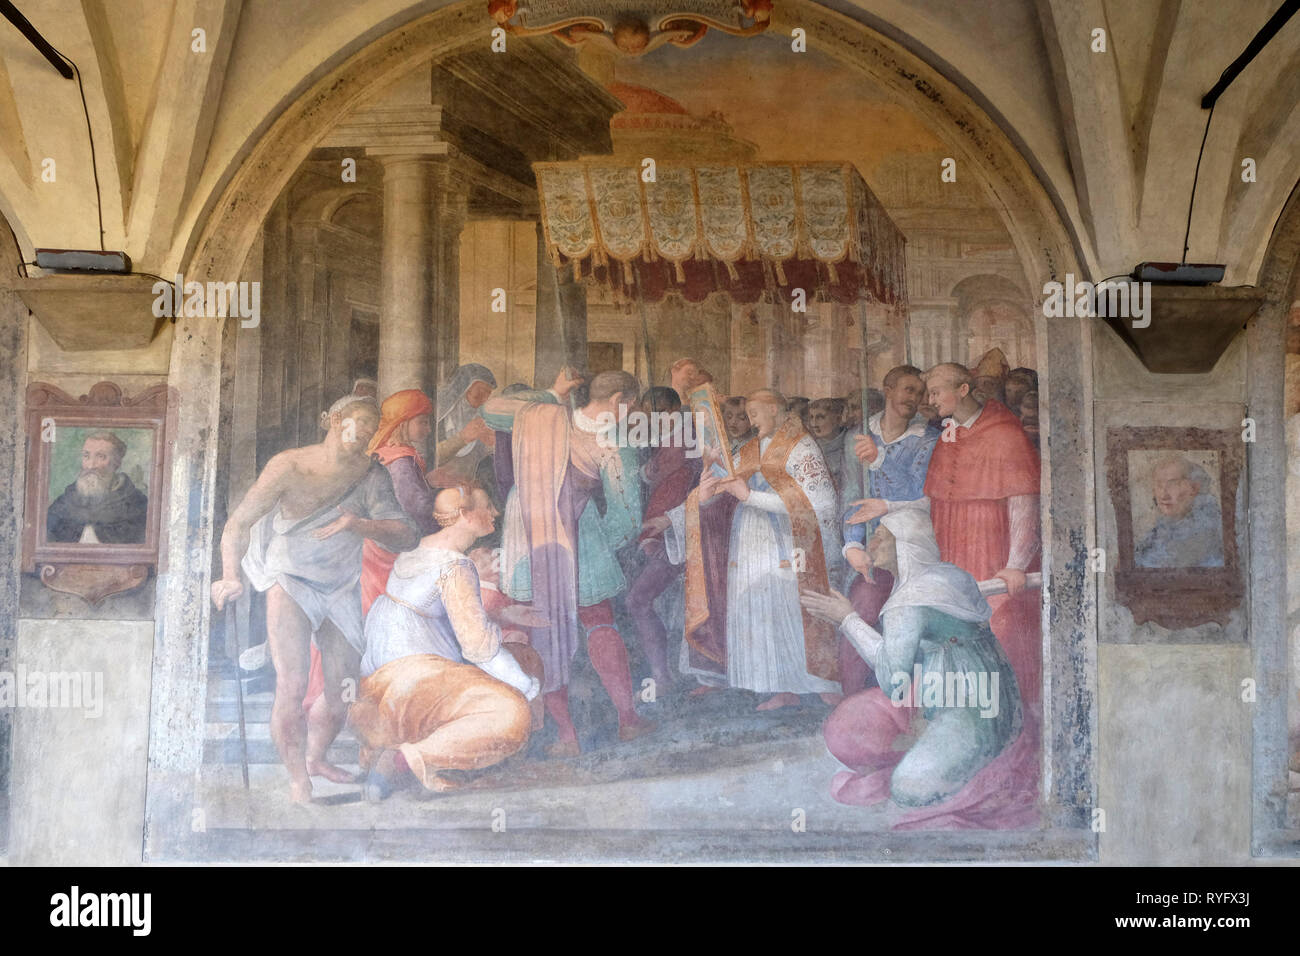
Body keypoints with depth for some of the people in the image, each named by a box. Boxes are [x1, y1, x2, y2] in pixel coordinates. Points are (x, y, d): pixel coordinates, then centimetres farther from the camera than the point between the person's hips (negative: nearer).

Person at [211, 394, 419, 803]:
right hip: (291, 583, -3)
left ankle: (315, 757, 38)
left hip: (343, 589, 3)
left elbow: (407, 536, -24)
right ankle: (298, 780, 2)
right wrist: (231, 577, -35)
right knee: (291, 686, -17)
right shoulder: (289, 466, -20)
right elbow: (238, 524, -19)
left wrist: (359, 524, -40)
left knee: (343, 691, 8)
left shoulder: (371, 475, -15)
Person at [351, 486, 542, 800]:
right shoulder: (455, 567, -15)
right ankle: (410, 756, -23)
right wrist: (528, 687, -6)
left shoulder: (422, 546, 14)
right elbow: (478, 643, -16)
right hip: (413, 672, -10)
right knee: (513, 715, -25)